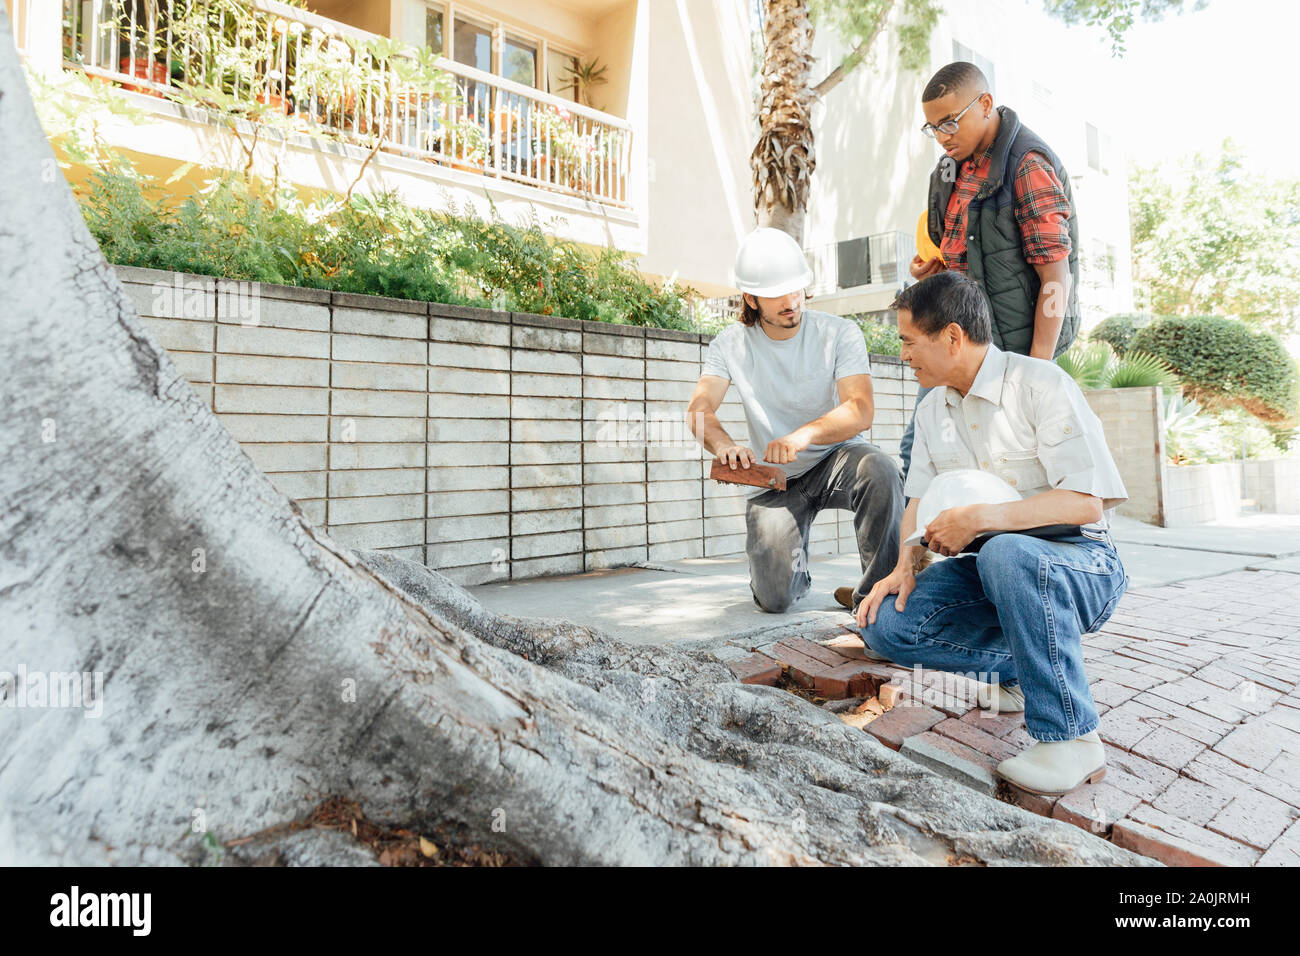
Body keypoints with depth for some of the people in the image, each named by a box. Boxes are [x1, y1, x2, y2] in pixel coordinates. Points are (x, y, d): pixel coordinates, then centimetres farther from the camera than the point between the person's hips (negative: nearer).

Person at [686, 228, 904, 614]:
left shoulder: (839, 333, -8)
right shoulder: (731, 344, -2)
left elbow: (861, 409, -22)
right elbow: (699, 409, -14)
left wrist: (804, 434, -42)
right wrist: (723, 444, -38)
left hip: (836, 456, -1)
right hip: (773, 478, 1)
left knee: (881, 472, -37)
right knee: (775, 598, -14)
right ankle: (795, 569, 25)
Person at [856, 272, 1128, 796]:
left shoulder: (1040, 383, -12)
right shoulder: (931, 409, 10)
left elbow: (1087, 501, -18)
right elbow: (920, 502, 12)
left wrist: (979, 518, -26)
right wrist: (905, 566, -6)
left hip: (1081, 563, -5)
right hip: (988, 565, 6)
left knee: (1007, 553, -41)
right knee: (884, 624, -18)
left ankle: (1072, 738, -24)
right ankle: (1022, 665, 0)